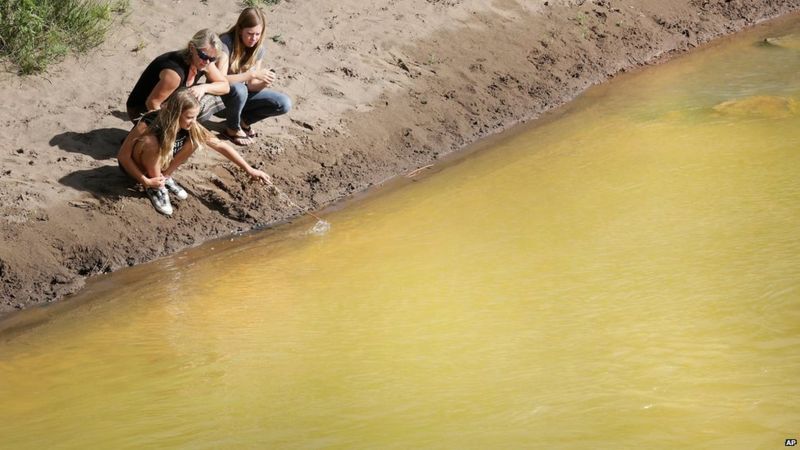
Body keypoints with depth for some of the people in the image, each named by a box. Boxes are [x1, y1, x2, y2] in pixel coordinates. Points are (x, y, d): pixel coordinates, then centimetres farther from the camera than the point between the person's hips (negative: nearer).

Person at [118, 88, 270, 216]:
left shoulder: (192, 127, -19)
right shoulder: (149, 124, -33)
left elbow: (221, 146, -13)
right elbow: (123, 156, -26)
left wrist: (249, 169, -15)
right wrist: (145, 181, -32)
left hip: (159, 163, 5)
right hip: (134, 165, -5)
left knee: (195, 139, -18)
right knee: (151, 141, -38)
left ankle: (165, 178, -1)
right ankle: (155, 186, -13)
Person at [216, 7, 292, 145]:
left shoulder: (258, 49, -7)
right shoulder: (226, 43, -25)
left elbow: (251, 86, -9)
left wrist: (265, 83, -31)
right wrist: (253, 74, -40)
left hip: (242, 94, 5)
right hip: (221, 94, -5)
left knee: (284, 104, -12)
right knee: (239, 89, -40)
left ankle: (243, 120, 7)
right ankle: (233, 129, -11)